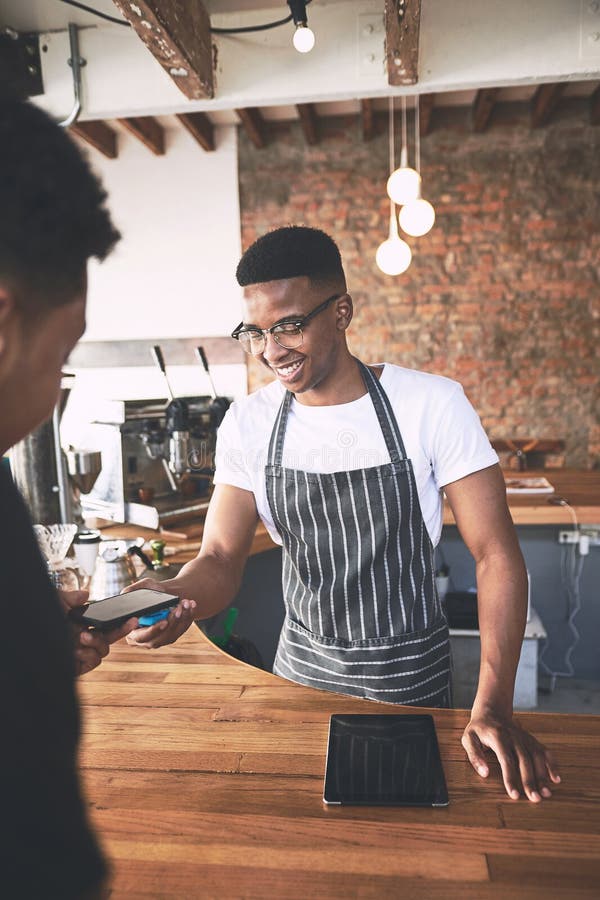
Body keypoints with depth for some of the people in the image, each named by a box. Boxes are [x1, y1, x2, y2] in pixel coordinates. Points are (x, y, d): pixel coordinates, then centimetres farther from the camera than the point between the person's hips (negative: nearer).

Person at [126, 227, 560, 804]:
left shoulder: (432, 404, -18)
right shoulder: (248, 423, -9)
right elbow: (221, 559, -11)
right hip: (302, 669, 3)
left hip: (411, 677, -2)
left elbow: (496, 555, -16)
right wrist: (171, 598, -35)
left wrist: (492, 708, -23)